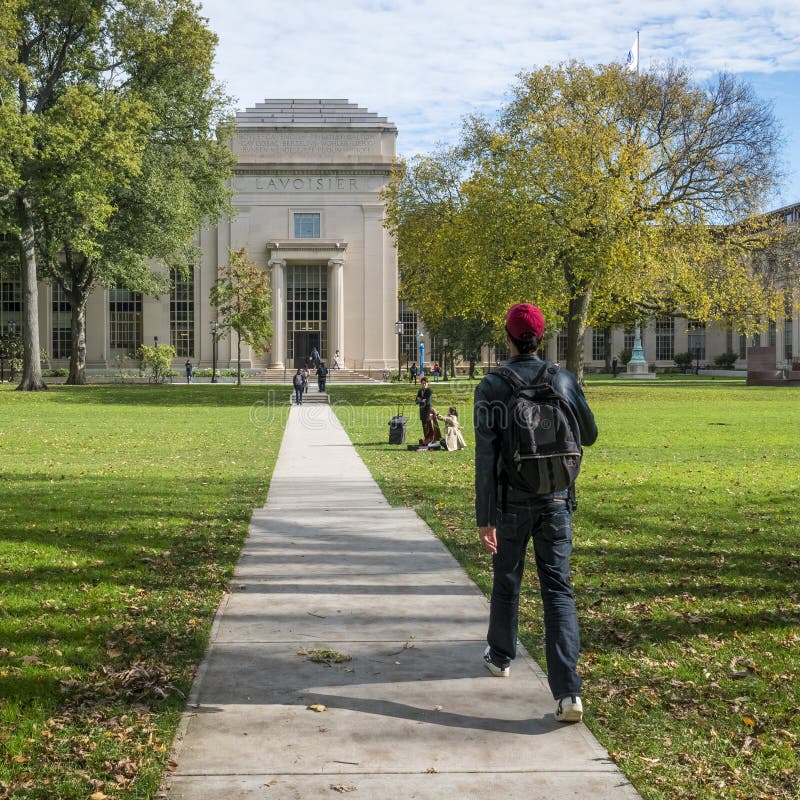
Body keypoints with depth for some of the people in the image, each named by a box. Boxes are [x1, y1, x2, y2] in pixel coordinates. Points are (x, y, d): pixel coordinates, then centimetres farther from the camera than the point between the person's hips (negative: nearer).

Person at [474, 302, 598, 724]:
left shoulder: (491, 388, -11)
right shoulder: (564, 380, -3)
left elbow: (485, 456, -15)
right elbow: (589, 435, 9)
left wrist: (485, 517, -12)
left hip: (511, 502, -1)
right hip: (556, 500, 1)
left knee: (506, 581, 19)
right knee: (558, 588, 1)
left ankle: (501, 656, 41)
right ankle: (567, 690, -8)